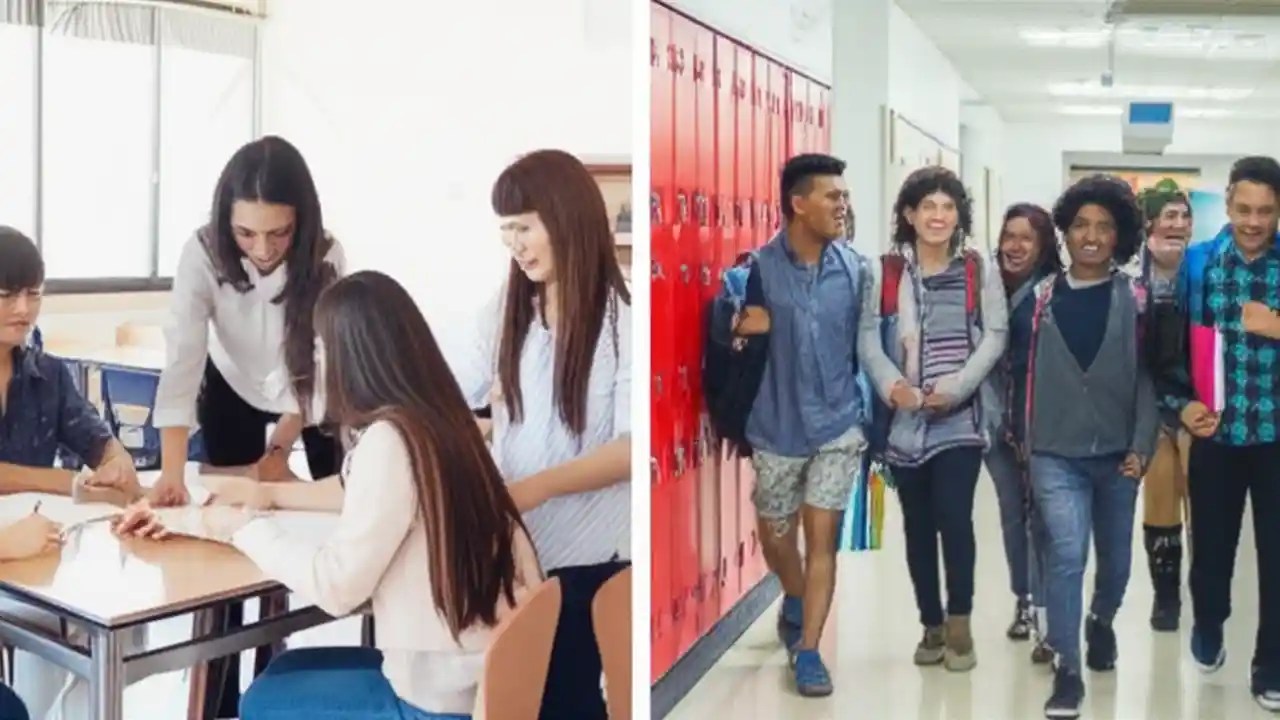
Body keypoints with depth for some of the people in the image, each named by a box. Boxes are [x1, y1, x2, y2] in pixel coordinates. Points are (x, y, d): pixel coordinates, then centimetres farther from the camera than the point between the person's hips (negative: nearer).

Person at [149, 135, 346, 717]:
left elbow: (319, 363, -24)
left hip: (312, 401, 0)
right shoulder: (203, 254, -29)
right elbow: (182, 361, -36)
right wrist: (172, 471, -45)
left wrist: (280, 449, -25)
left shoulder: (325, 257, -30)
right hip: (233, 393, 0)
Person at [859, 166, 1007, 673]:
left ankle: (959, 625, 6)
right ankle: (932, 625, 22)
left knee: (955, 518, -10)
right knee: (918, 525, 9)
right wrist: (892, 385, -17)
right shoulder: (885, 271, 6)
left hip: (961, 417, -1)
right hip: (904, 421, 2)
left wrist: (956, 388, -13)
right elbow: (869, 338, 0)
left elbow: (994, 336, -1)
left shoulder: (980, 270, 5)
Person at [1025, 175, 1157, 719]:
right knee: (1066, 555, -15)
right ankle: (1067, 671, -5)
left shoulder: (1134, 300, -1)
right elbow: (1030, 376, 6)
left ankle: (1101, 621, 47)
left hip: (1116, 455, 1)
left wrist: (1141, 447, -12)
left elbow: (1149, 377, -4)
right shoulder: (1042, 298, 2)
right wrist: (1027, 445, 7)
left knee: (1115, 557, 17)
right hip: (1056, 456, -1)